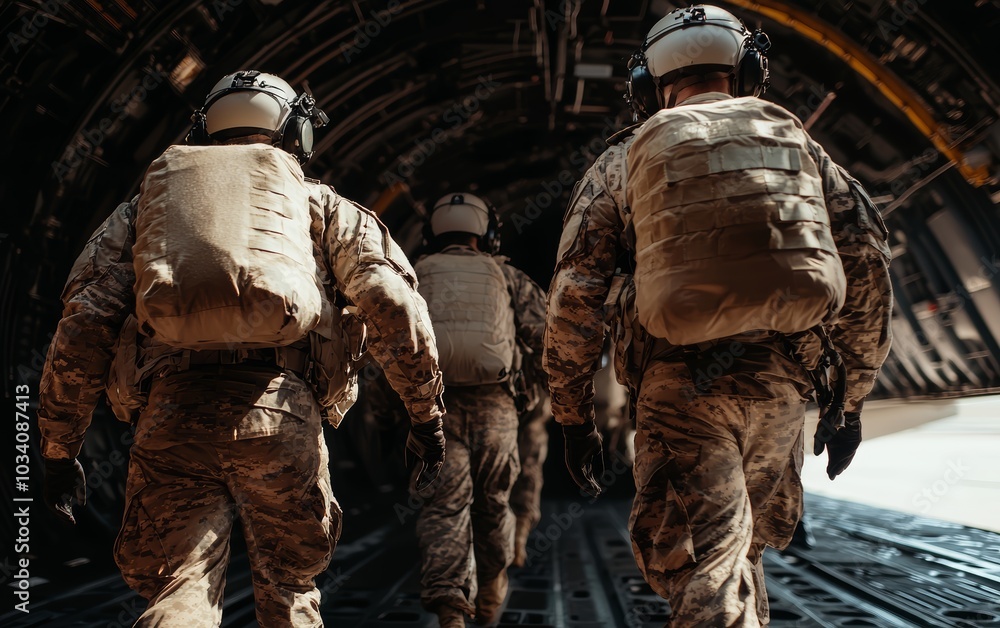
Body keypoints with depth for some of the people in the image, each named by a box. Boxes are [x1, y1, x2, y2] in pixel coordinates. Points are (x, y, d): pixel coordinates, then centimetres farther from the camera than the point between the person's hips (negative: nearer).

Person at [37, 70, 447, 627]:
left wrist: (60, 448, 17)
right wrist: (427, 414, 11)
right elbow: (394, 306, 4)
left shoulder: (146, 204, 22)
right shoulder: (323, 205, 18)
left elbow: (85, 323, 12)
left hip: (171, 411, 1)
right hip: (280, 413, 0)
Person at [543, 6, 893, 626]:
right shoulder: (797, 143, 15)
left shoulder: (626, 159, 9)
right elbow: (867, 259, 8)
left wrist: (574, 417, 9)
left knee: (703, 572, -2)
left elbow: (575, 292, 1)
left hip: (682, 382, -3)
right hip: (779, 381, 3)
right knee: (742, 549, 25)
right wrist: (850, 395, 16)